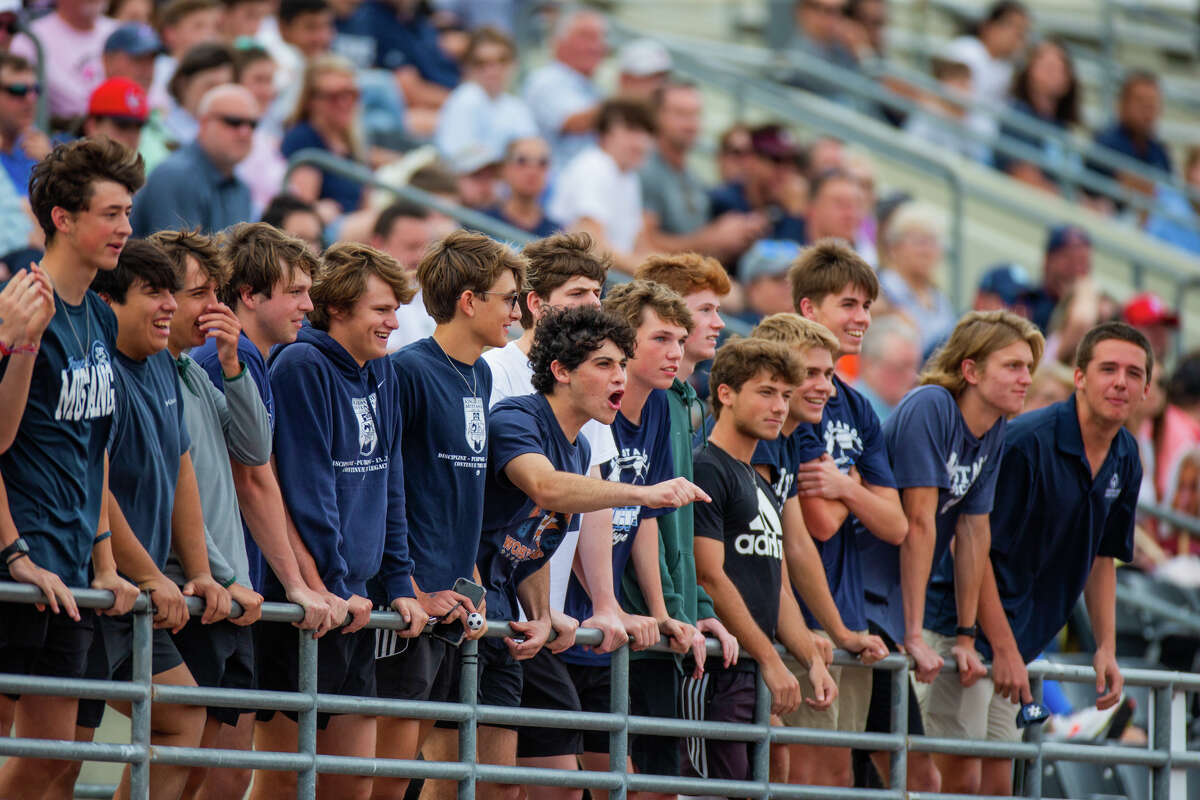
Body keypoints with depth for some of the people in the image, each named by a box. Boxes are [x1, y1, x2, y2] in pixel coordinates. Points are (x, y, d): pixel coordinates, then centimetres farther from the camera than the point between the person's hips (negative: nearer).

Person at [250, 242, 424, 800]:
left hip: (356, 600, 8)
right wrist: (336, 587, -18)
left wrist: (398, 584, 10)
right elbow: (307, 487, -16)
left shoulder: (381, 377, 14)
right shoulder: (302, 367, -12)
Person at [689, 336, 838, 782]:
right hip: (718, 674, -9)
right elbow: (711, 579, -15)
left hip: (758, 678, 9)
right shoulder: (706, 470, -8)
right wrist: (771, 661, -16)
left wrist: (813, 660, 9)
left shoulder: (761, 486, 22)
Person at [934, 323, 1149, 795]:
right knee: (962, 777, -12)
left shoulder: (1125, 460, 6)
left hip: (1018, 638, 8)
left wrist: (1106, 649, 9)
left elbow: (1102, 557, 19)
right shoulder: (1025, 442, -20)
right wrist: (1004, 650, -21)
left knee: (997, 782, 10)